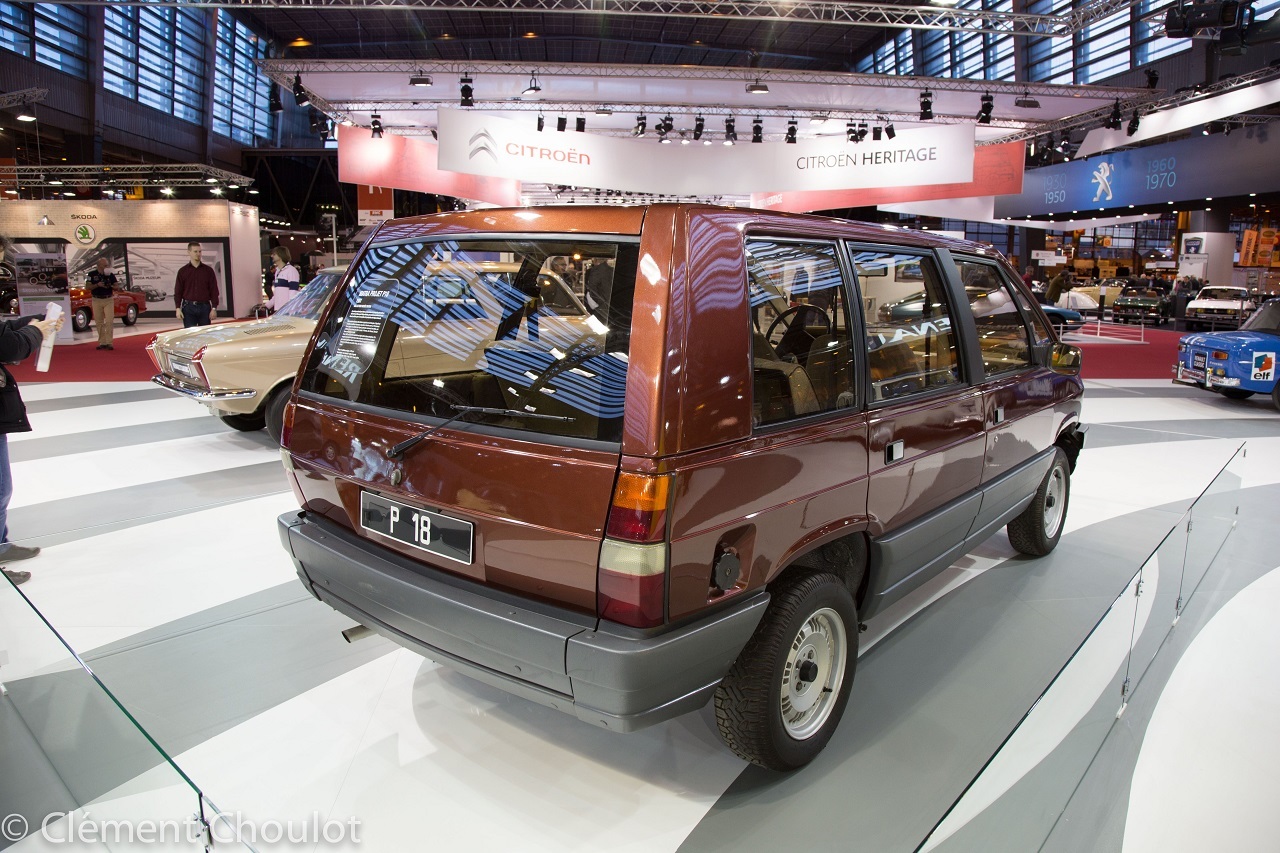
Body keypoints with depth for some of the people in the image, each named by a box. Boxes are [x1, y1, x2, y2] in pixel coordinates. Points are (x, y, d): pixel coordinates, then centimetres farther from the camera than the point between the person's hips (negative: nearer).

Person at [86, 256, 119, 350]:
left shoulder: (110, 274, 4)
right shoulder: (92, 274, 2)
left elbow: (116, 287, 5)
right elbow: (88, 287, -1)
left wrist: (110, 286, -15)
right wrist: (97, 285, -17)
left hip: (109, 300, -1)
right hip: (97, 300, 1)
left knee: (109, 321, -9)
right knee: (99, 322, 5)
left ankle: (109, 342, -9)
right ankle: (102, 343, 11)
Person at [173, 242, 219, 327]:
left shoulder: (208, 270, 6)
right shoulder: (182, 271, 6)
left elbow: (214, 291, 4)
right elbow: (178, 292, 6)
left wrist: (214, 308, -3)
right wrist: (178, 309, -4)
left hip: (204, 307, 0)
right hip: (188, 307, 0)